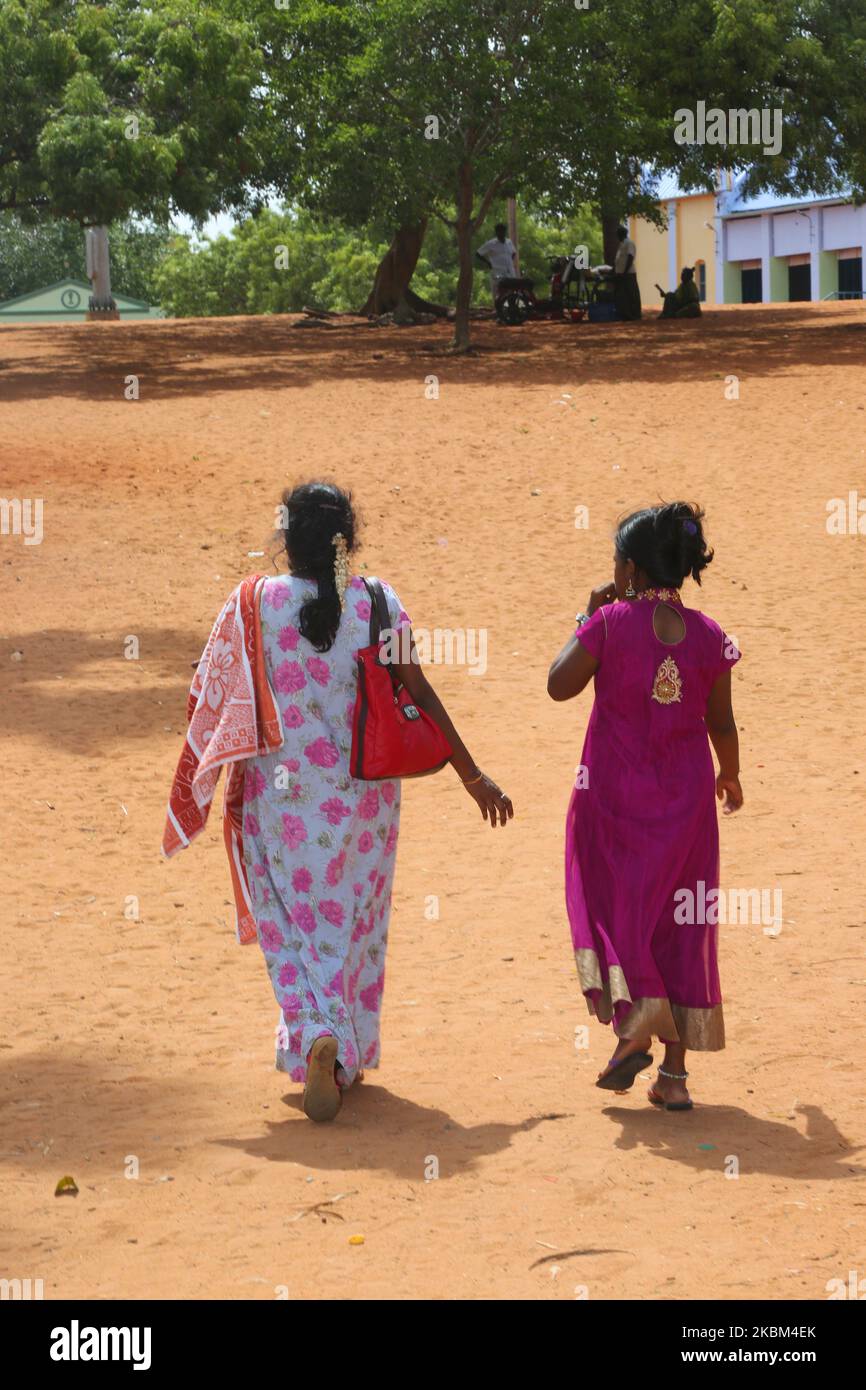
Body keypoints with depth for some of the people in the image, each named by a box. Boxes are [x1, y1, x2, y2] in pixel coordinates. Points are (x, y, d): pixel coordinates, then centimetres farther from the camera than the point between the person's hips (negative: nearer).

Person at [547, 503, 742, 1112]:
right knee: (680, 922, 9)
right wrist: (731, 774, 23)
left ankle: (633, 1024, -4)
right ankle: (675, 1071, 10)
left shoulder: (611, 622, -12)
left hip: (614, 791, -2)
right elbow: (721, 723, 4)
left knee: (613, 903, 15)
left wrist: (587, 619, 4)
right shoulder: (709, 636, -3)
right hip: (685, 793, 3)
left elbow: (560, 685, -6)